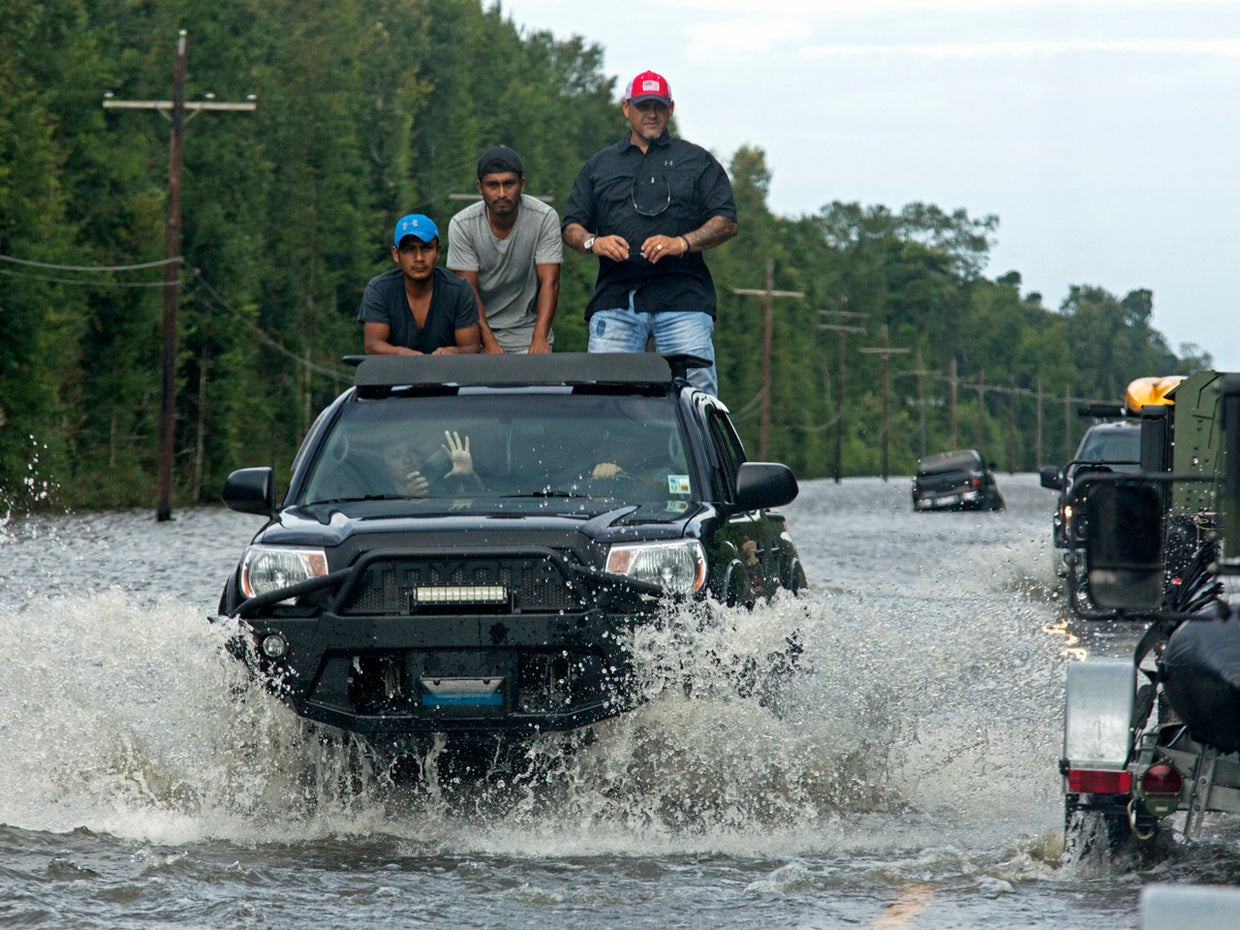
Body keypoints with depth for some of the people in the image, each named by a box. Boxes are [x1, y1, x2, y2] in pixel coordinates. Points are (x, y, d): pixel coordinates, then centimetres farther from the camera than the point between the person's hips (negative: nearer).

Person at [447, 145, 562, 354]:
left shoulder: (545, 218, -9)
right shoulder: (461, 225, -8)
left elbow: (550, 283, -13)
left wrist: (539, 339, -26)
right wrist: (489, 342, -21)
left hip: (527, 329, 0)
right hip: (479, 329, 0)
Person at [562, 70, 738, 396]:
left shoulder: (697, 161, 16)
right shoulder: (600, 165, 23)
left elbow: (726, 223, 6)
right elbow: (571, 227, 18)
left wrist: (681, 243, -10)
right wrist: (593, 242, -5)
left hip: (682, 299, -2)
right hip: (615, 299, 2)